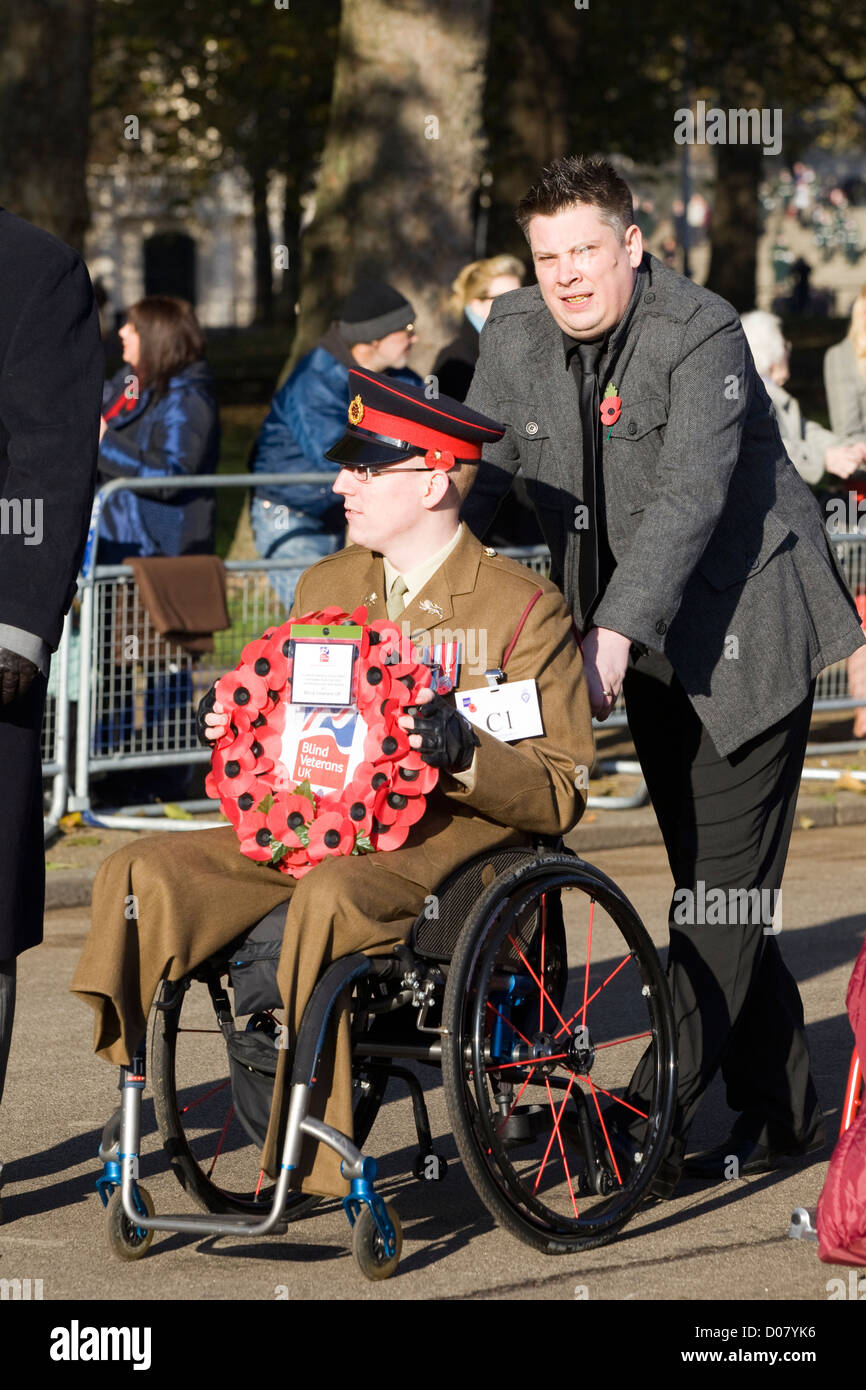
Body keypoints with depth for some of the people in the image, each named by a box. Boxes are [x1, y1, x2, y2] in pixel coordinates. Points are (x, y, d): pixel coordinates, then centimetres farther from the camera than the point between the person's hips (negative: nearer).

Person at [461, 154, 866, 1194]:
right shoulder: (515, 334, -1)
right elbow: (475, 478, 3)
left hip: (745, 627, -7)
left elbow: (691, 496, -32)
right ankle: (780, 1111, 19)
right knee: (706, 877, 10)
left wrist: (616, 632, -42)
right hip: (646, 645, 7)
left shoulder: (701, 336, -21)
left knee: (725, 877, -9)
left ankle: (653, 1112, -10)